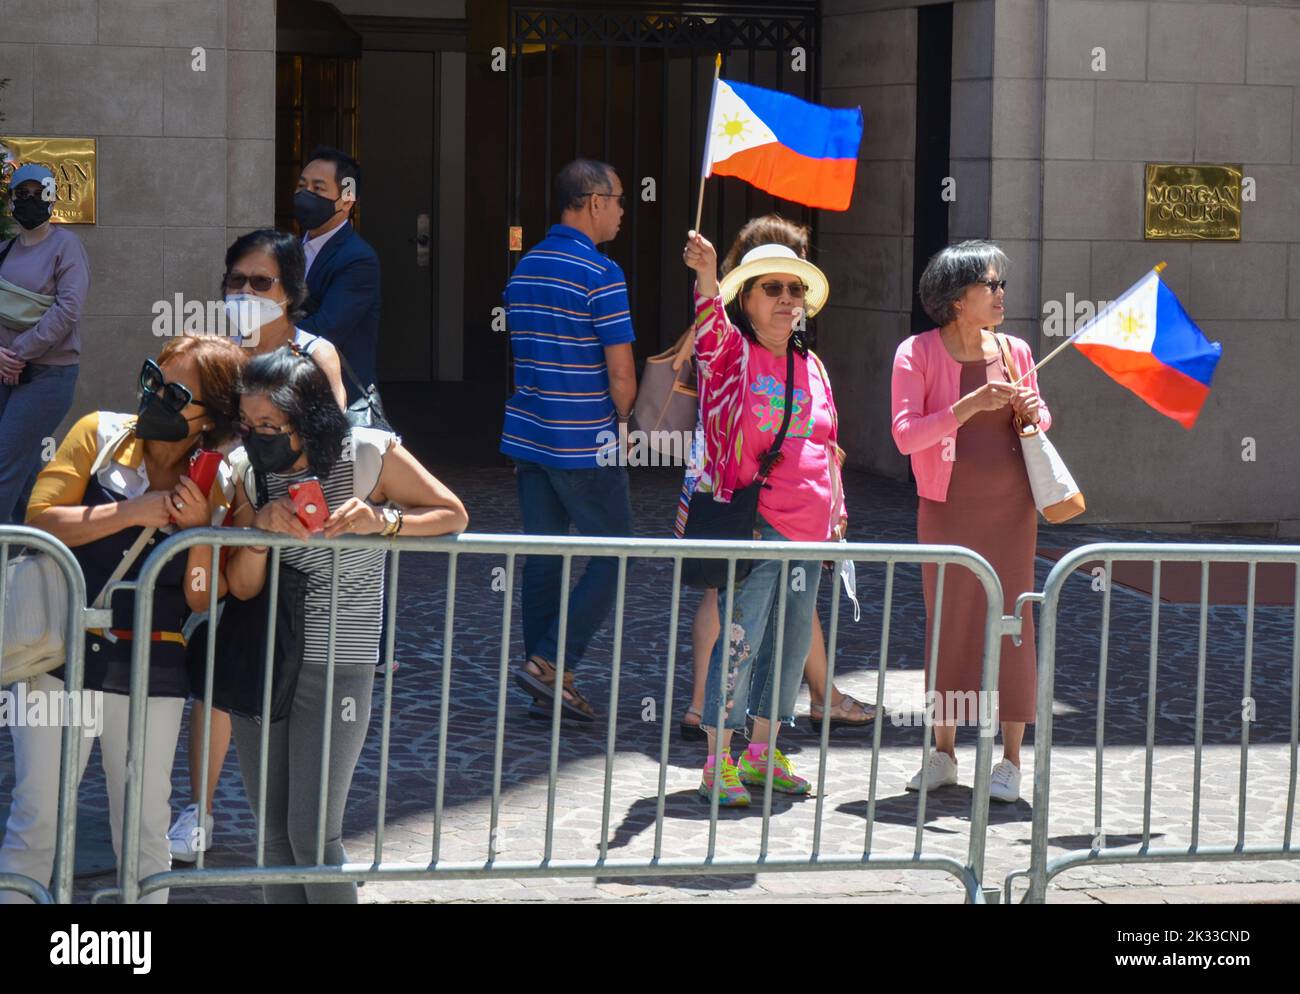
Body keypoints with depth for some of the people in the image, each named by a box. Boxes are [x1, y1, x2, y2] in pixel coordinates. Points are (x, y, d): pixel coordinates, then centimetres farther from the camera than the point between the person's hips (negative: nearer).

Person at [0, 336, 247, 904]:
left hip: (152, 672, 2)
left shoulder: (217, 486, 1)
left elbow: (202, 600, 0)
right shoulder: (100, 436, -2)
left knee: (147, 831, 11)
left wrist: (200, 526, -15)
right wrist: (131, 511, -17)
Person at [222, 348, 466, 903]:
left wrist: (381, 519, -19)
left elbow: (453, 515, -2)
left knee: (312, 835, -7)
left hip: (336, 667, -4)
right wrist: (260, 528, -23)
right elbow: (242, 587, -4)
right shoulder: (245, 469, -1)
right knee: (275, 835, 10)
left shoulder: (369, 454, -11)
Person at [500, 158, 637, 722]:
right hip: (584, 443, -8)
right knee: (613, 555, 1)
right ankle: (552, 663, -7)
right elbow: (620, 372, -15)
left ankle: (546, 681, 14)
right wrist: (620, 422, 3)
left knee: (542, 556, 11)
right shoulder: (600, 274, -14)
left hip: (528, 438, 8)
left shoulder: (524, 268, 11)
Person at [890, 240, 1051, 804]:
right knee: (947, 622, 4)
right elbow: (905, 435, -13)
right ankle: (943, 753, 16)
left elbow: (1039, 419, 20)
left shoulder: (1015, 352, 6)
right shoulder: (917, 354, -5)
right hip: (947, 505, -2)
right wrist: (967, 407, -23)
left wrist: (1032, 413, -4)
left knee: (1011, 619, -2)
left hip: (1009, 504, 2)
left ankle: (1011, 760, 4)